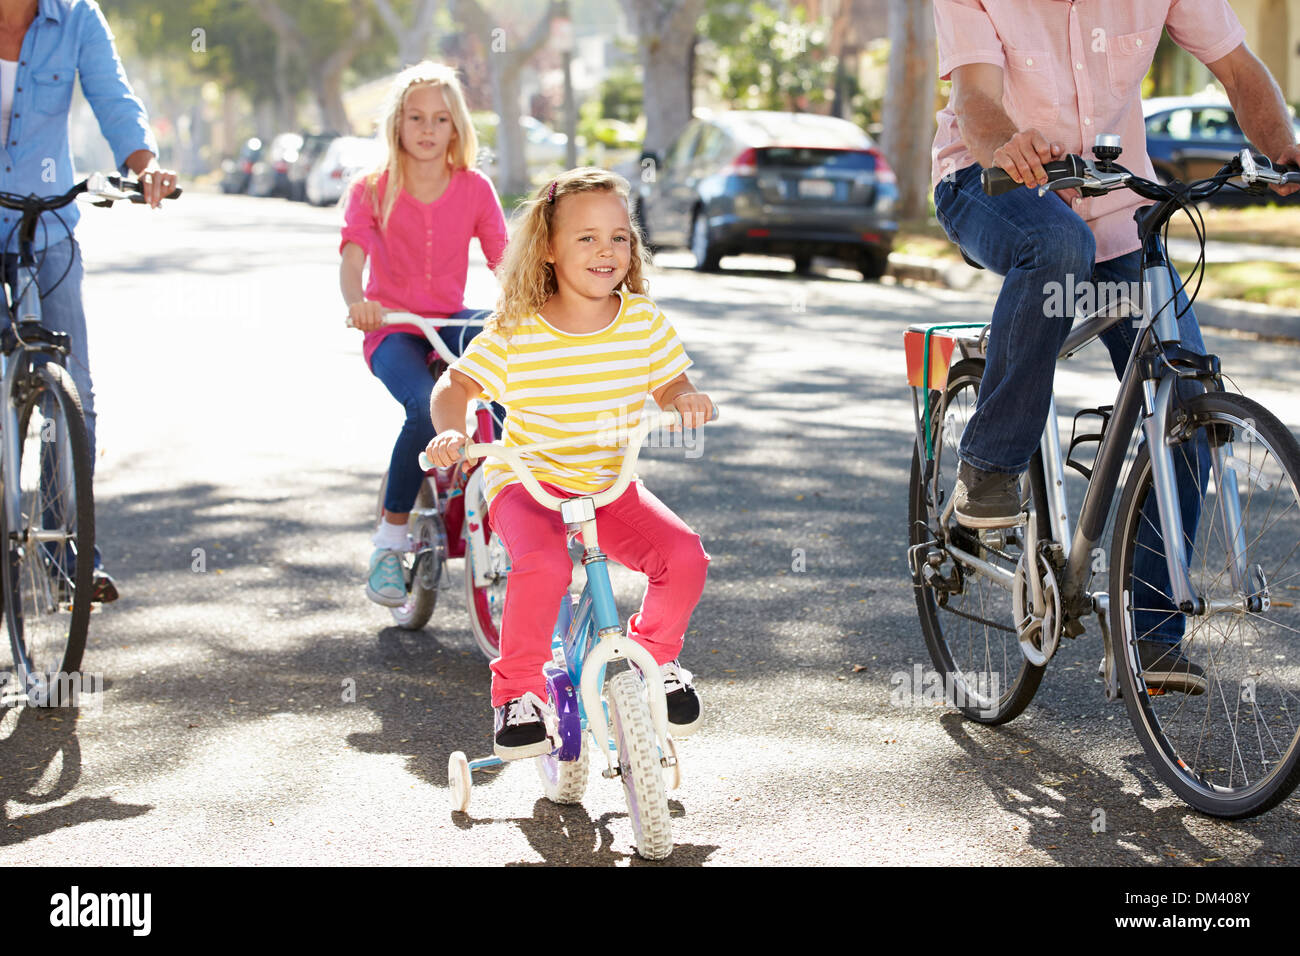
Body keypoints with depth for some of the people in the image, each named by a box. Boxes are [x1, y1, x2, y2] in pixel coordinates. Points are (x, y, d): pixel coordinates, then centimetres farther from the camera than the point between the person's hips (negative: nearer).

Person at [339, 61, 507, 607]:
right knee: (427, 408, -33)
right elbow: (352, 258, -17)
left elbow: (501, 257, -5)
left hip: (451, 322, 3)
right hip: (392, 329, -3)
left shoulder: (475, 189, 4)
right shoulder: (371, 190, -2)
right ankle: (391, 539, -17)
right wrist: (356, 302, -40)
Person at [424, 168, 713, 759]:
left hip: (611, 485, 3)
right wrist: (449, 429, -21)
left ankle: (656, 654, 11)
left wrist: (687, 398, -15)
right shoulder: (516, 332, -9)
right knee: (543, 564, -35)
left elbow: (669, 382, 10)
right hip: (527, 481, -3)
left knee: (684, 555, -21)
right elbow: (456, 384, 0)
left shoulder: (643, 320, -2)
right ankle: (518, 690, -11)